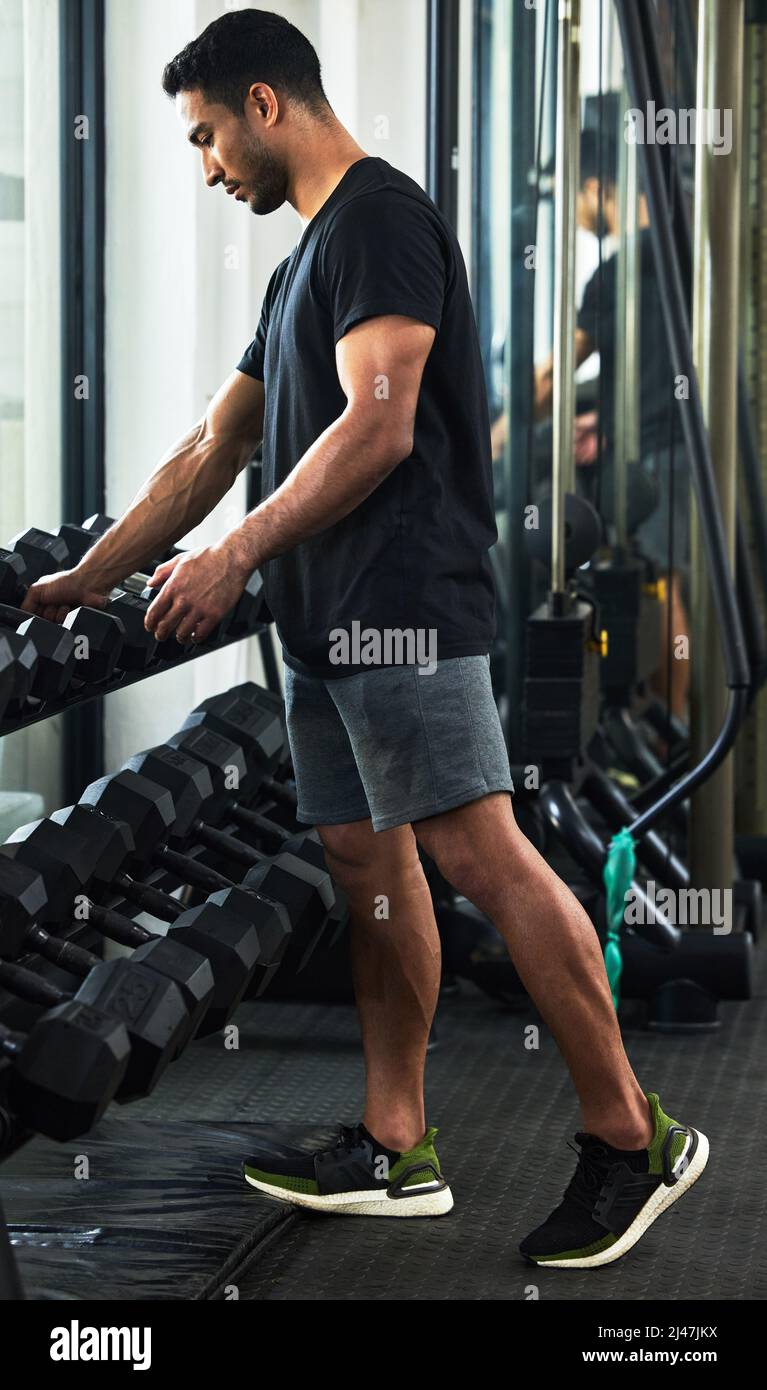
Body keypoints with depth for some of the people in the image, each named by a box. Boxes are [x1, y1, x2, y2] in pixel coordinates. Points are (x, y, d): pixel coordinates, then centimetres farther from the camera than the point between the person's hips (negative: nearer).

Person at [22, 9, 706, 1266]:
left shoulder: (379, 218, -7)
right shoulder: (308, 259, 24)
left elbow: (378, 427, -17)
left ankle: (631, 1138, -11)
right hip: (327, 617, 10)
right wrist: (89, 578, 28)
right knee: (367, 861, 8)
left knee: (478, 852, -13)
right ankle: (396, 1152, 12)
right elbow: (213, 448, 28)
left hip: (400, 597, -10)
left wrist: (238, 554, -14)